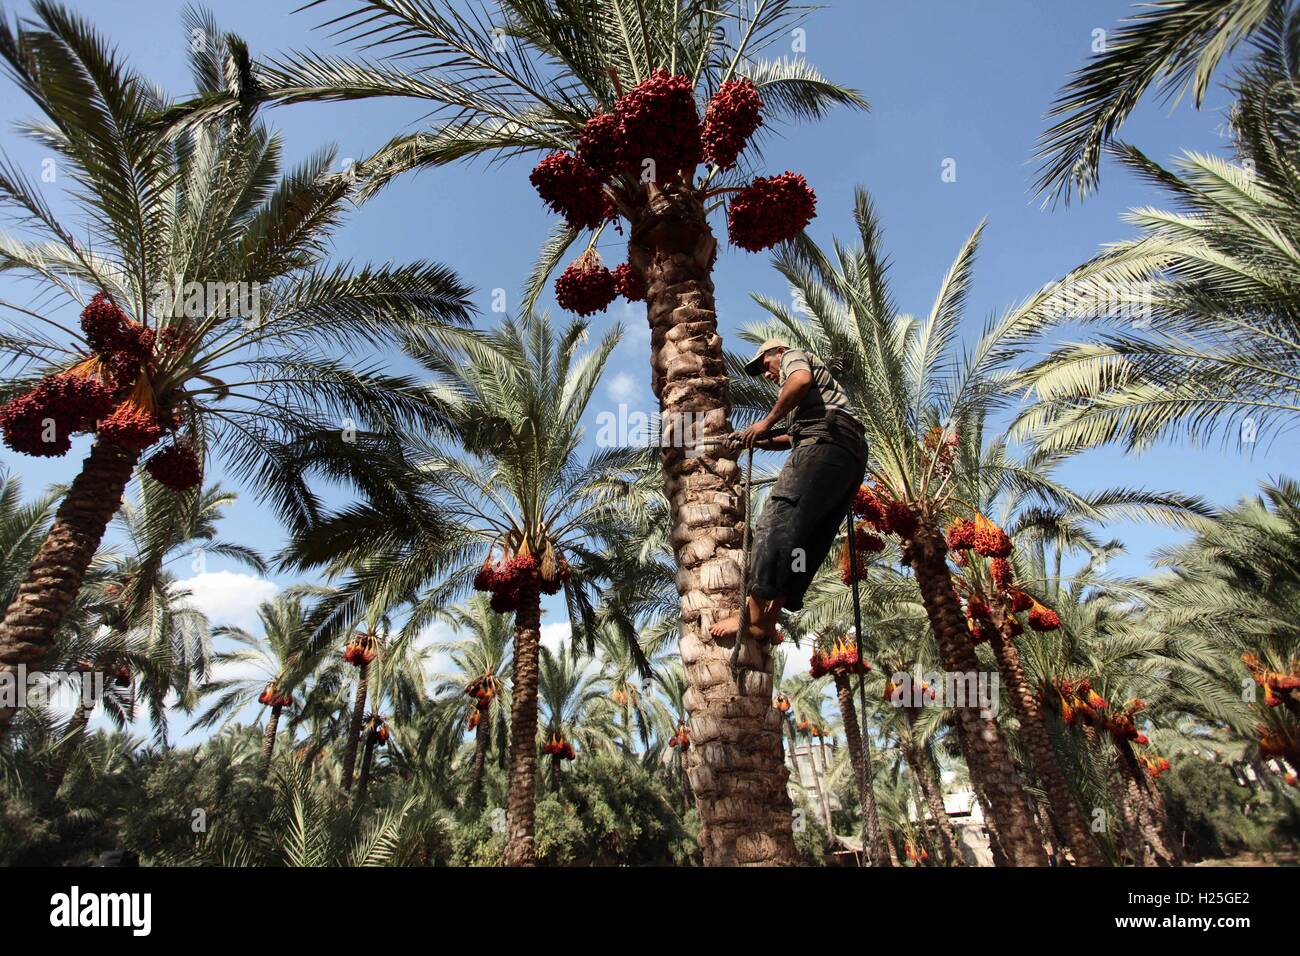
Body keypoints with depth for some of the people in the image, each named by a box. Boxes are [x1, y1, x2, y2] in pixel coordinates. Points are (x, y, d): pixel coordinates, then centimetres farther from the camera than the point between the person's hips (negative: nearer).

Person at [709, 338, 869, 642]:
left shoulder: (793, 356, 17)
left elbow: (801, 379, -9)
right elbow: (794, 436, 33)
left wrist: (767, 421, -5)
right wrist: (763, 441, 23)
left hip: (825, 440, -10)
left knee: (777, 521, -18)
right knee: (807, 537, -1)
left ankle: (754, 617, -26)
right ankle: (768, 620, -6)